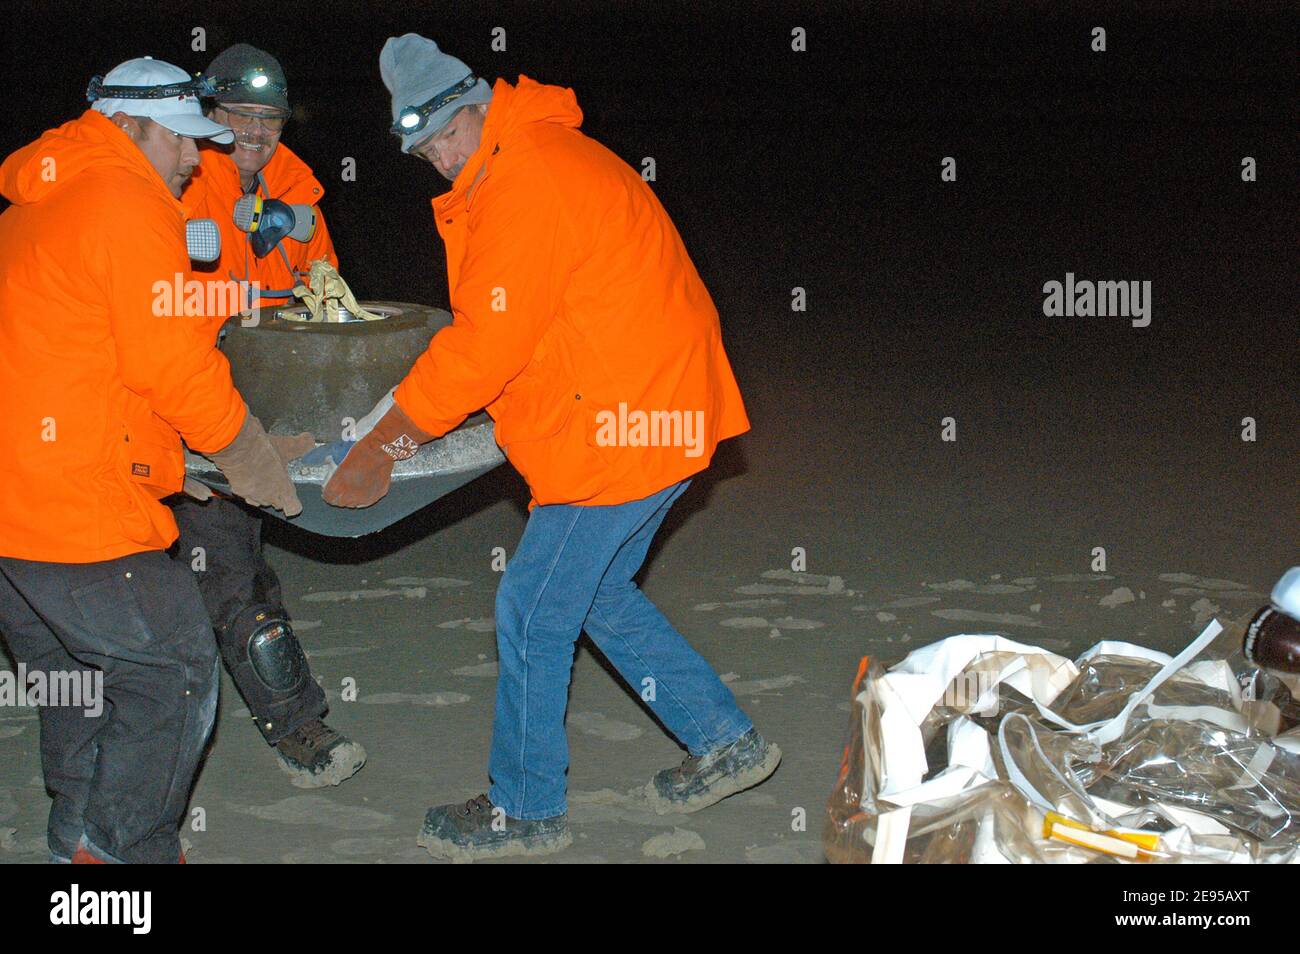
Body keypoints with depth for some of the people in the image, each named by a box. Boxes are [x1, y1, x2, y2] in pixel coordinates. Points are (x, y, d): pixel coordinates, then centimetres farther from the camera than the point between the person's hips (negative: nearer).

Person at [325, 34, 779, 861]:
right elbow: (490, 335, 18)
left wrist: (391, 439, -10)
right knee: (599, 592, 22)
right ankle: (726, 741, 27)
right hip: (657, 418, 10)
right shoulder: (551, 159, 14)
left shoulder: (530, 183, -19)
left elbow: (487, 343, -20)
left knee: (532, 612, 1)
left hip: (621, 430, -10)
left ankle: (526, 809, 14)